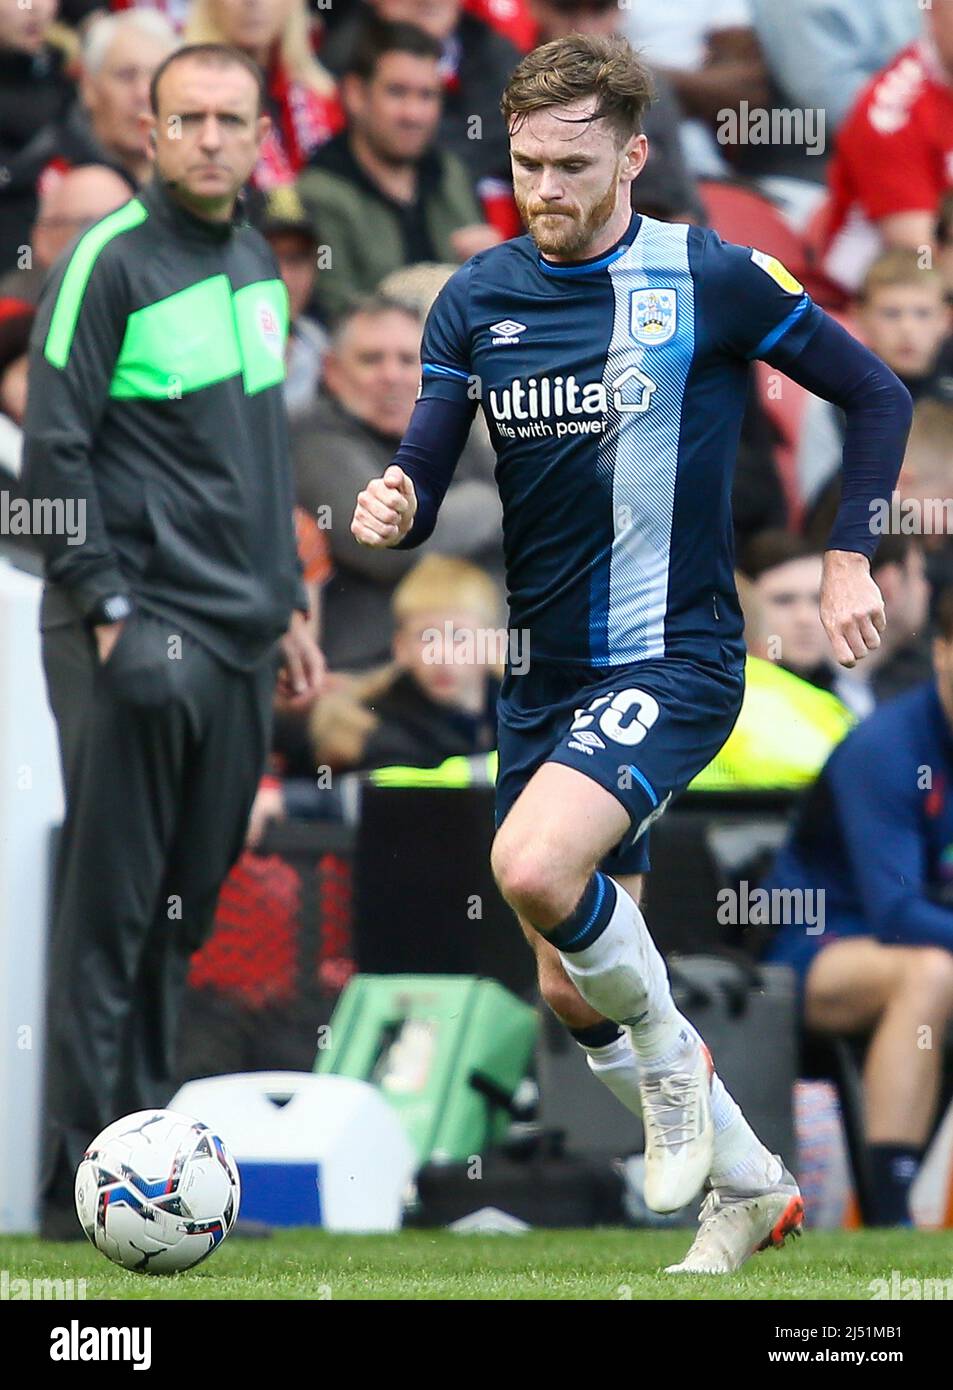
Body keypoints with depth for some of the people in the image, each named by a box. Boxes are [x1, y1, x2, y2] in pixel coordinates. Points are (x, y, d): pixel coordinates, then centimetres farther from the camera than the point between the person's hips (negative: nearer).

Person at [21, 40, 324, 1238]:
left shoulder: (257, 271, 15)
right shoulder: (110, 261, -8)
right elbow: (53, 448, -11)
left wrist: (288, 603, 21)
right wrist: (103, 609, -15)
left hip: (236, 642, 7)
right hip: (136, 635, -7)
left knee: (183, 911, 10)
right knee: (109, 908, -6)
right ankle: (80, 1189, -3)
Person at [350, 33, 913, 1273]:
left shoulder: (709, 279, -8)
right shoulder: (478, 300, 3)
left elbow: (878, 397, 2)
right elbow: (425, 473, 1)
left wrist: (849, 559, -5)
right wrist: (391, 510, -22)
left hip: (673, 658, -6)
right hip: (543, 674, 6)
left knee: (534, 867, -31)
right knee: (571, 992, 9)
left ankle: (667, 1053, -3)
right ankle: (751, 1186, 29)